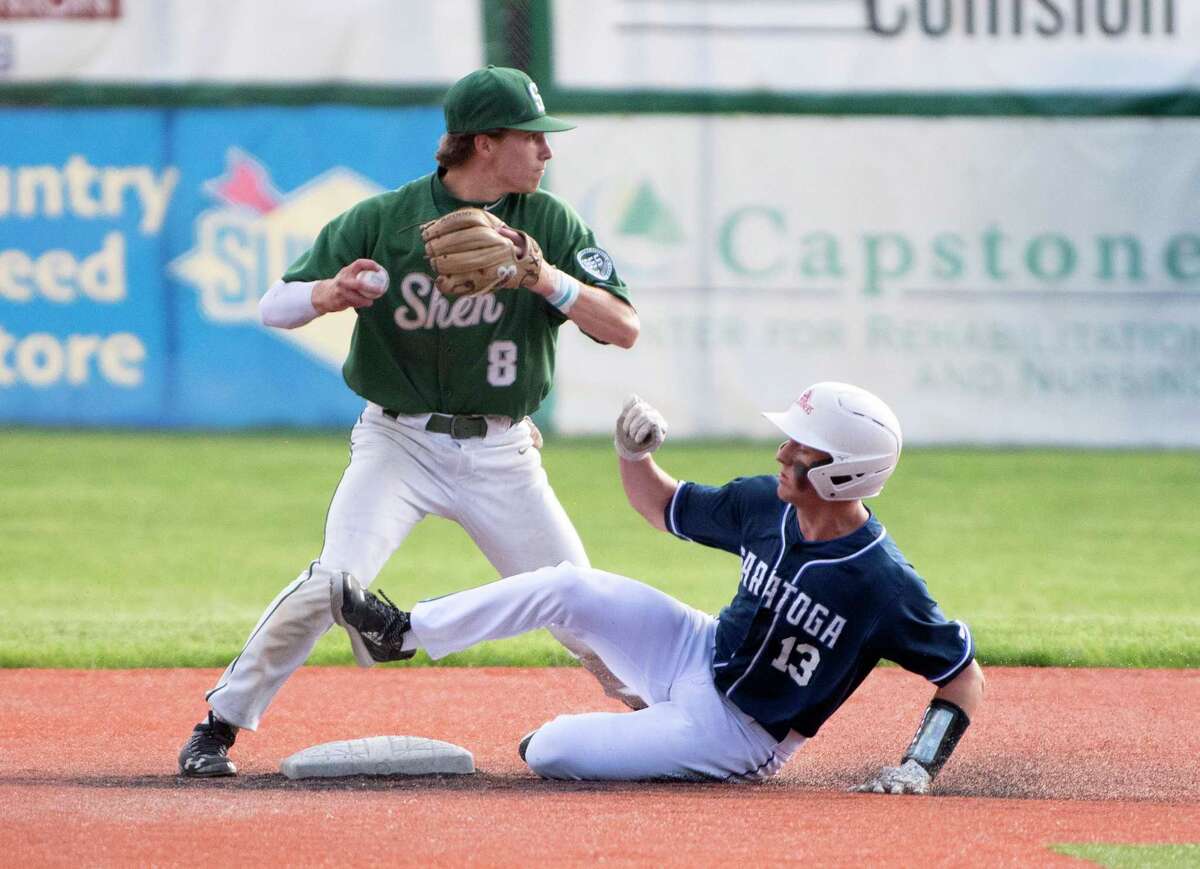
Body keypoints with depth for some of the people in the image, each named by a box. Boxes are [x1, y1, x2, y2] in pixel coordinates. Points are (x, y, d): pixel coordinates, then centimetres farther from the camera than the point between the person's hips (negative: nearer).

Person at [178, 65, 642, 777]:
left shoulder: (549, 224, -2)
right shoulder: (384, 220, -8)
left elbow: (625, 329, -8)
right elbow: (274, 308, -6)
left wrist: (545, 277, -24)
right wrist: (328, 293, -29)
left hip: (500, 455, 2)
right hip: (398, 443, -2)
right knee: (334, 581, -21)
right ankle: (219, 728, -7)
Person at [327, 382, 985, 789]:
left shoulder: (883, 586, -29)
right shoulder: (764, 505, -9)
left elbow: (965, 676, -20)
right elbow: (662, 508, 7)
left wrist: (919, 767, -29)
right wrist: (633, 453, -13)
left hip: (735, 735, -6)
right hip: (698, 655, 6)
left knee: (550, 752, -14)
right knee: (568, 587, -8)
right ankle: (402, 633, 6)